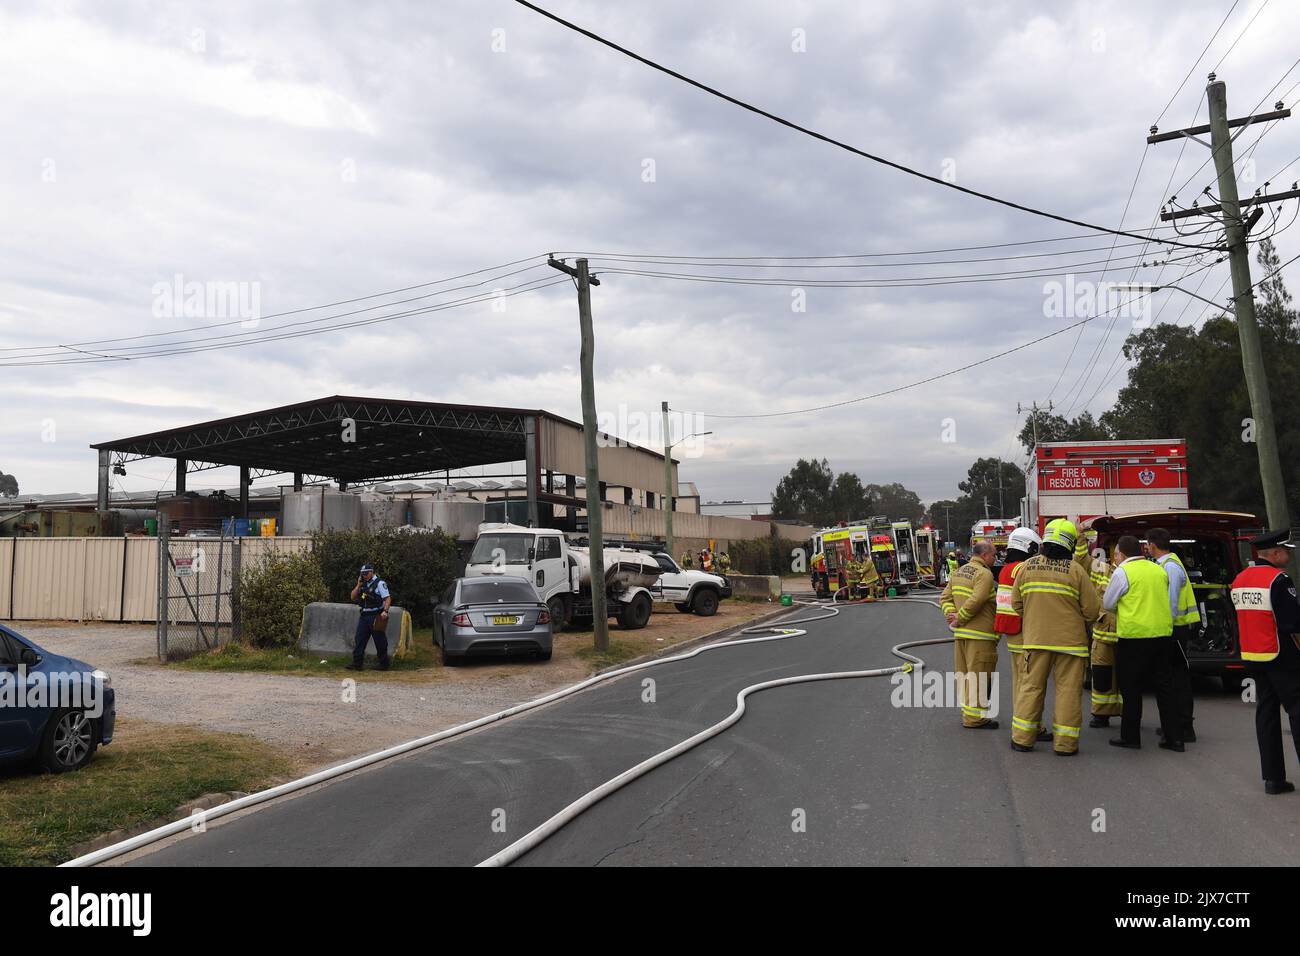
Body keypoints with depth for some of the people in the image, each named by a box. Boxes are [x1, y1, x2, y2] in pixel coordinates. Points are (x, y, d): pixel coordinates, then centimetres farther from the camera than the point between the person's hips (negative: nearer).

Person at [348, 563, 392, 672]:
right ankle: (357, 663, 6)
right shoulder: (363, 585, 14)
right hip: (364, 616, 7)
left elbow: (387, 598, -13)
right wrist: (358, 585, 2)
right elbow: (353, 597, 13)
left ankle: (384, 664, 10)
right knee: (359, 640, 2)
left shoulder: (379, 583, -7)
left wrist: (385, 611, -27)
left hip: (376, 616, -7)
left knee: (380, 642, 1)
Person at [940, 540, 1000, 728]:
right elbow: (975, 602, -24)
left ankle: (967, 711, 27)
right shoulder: (985, 574, -14)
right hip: (980, 635, -8)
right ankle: (974, 717, 4)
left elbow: (945, 597, 11)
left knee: (964, 674, 16)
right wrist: (959, 619, -14)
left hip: (960, 634, 9)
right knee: (978, 675, -1)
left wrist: (951, 614, -2)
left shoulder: (959, 571, 14)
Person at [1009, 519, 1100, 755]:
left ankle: (1022, 738, 14)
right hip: (1070, 639, -3)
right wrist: (1079, 621, 15)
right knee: (1068, 690, 5)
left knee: (1031, 686, 10)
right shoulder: (1075, 569, -9)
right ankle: (1065, 744, 9)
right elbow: (1092, 610, -6)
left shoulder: (1027, 566, 0)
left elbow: (1016, 602, 8)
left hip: (1035, 637, 3)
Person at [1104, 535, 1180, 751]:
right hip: (1163, 634, 6)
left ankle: (1130, 736, 11)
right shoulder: (1159, 570, 10)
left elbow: (1107, 604, 0)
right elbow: (1163, 601, 21)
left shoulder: (1122, 572, -8)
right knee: (1165, 686, 12)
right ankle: (1174, 738, 14)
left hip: (1134, 635, -6)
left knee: (1130, 688, 5)